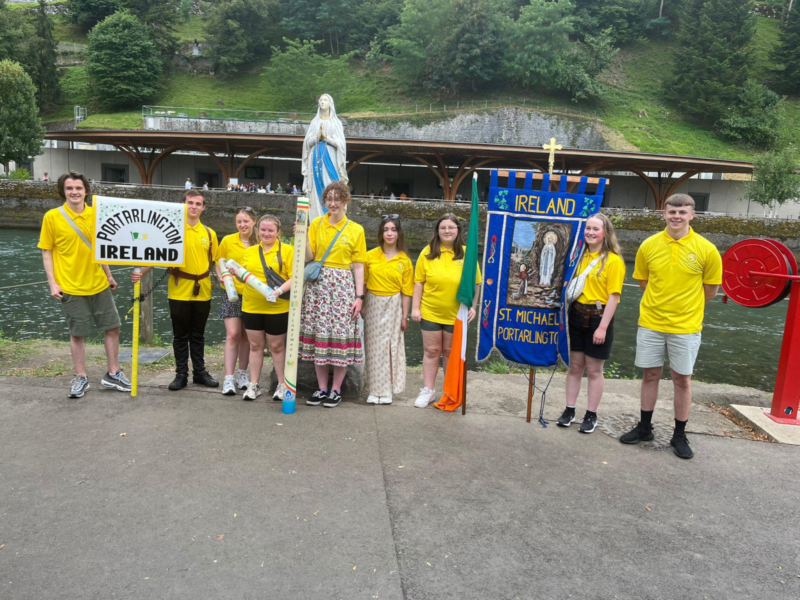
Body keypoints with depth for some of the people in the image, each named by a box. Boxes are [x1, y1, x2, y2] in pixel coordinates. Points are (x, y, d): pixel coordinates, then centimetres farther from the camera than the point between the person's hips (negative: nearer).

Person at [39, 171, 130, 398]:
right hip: (71, 287, -3)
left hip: (99, 284, 4)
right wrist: (52, 283, -10)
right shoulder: (52, 217, -7)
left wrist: (109, 275, 14)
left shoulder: (95, 214, 3)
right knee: (77, 333, 6)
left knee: (112, 327, 6)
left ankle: (112, 374, 20)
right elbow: (47, 252, -3)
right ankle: (81, 378, 21)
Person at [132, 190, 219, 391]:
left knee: (198, 335, 13)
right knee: (180, 336, 7)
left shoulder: (209, 233, 7)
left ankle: (200, 372, 23)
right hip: (179, 292, -2)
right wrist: (141, 271, -18)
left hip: (202, 293, 3)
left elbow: (215, 261, 12)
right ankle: (181, 374, 18)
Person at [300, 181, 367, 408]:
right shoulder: (316, 224, 8)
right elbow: (308, 257, 3)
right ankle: (321, 388, 15)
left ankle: (336, 389, 11)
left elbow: (358, 266, 1)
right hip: (318, 284, 2)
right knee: (318, 335, 4)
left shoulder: (356, 230, 4)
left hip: (343, 286, -2)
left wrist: (359, 296, -5)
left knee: (341, 336, -2)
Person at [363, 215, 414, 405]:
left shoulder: (404, 260, -1)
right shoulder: (370, 256, 0)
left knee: (390, 346, 2)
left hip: (393, 306, -1)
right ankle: (375, 390, 13)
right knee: (373, 347, 5)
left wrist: (405, 316, -2)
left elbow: (406, 291, 0)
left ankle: (386, 391, 12)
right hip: (372, 304, 1)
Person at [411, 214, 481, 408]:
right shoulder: (428, 252, -5)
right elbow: (419, 282, -3)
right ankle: (428, 390, 20)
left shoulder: (466, 253, -5)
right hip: (430, 312, 0)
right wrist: (415, 307, -6)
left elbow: (475, 283, 1)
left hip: (456, 314, 0)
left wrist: (472, 306, -1)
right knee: (431, 351, 9)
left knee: (450, 352, 12)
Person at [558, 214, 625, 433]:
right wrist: (566, 314, 6)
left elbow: (613, 296, -12)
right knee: (575, 366, 11)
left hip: (598, 317, -5)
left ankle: (591, 415, 19)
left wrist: (603, 327, -17)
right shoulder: (581, 256, 8)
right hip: (576, 315, 5)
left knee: (594, 370, 6)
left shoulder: (613, 260, -9)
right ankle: (569, 410, 21)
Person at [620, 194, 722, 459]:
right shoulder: (648, 245, -3)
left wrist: (685, 308, 8)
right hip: (650, 324, 2)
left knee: (682, 380, 8)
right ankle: (644, 428, 27)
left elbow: (710, 291, 1)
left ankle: (679, 435, 23)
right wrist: (662, 304, 6)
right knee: (650, 375, 12)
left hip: (686, 327, -2)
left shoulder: (706, 249, -9)